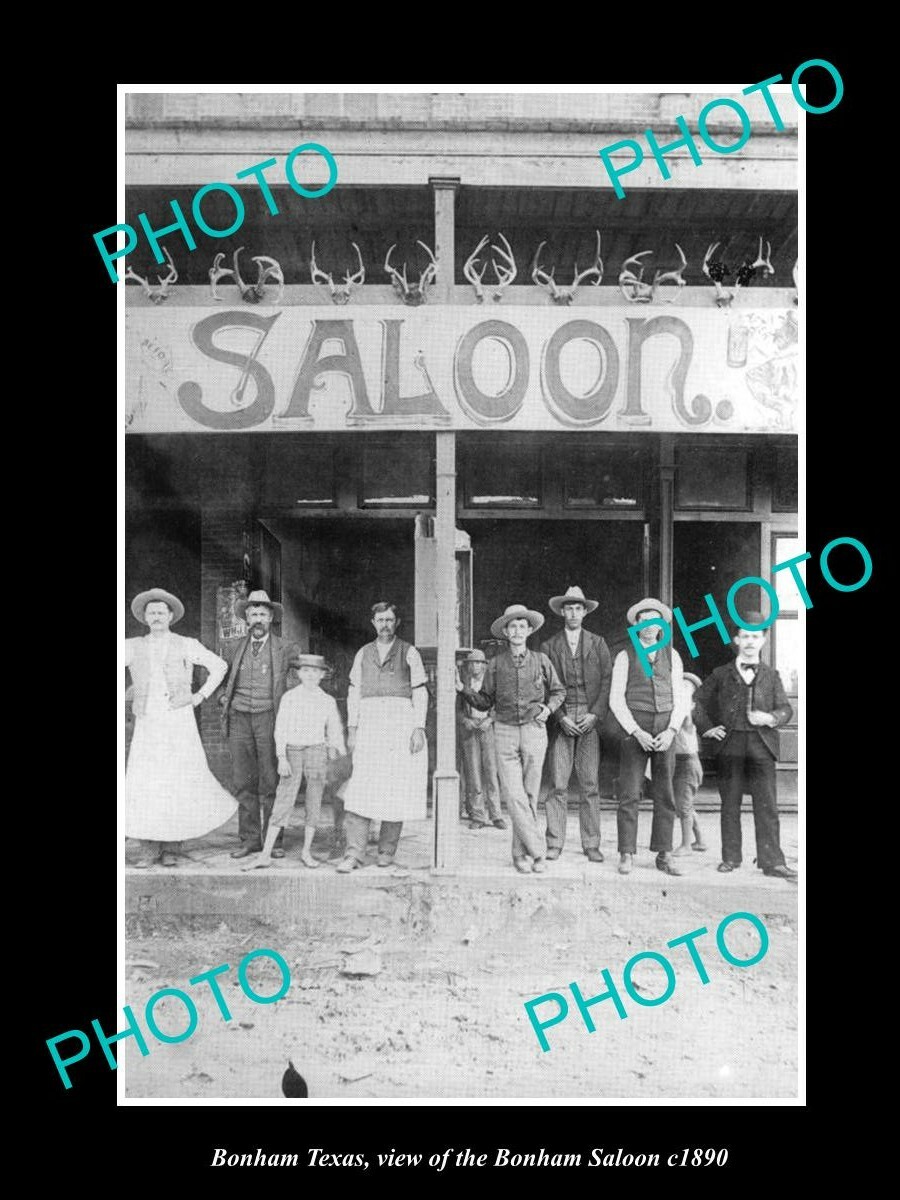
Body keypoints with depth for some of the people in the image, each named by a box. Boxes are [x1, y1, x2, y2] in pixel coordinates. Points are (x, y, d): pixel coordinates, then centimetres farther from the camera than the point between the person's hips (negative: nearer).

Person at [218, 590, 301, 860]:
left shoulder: (286, 649, 4)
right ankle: (250, 839, 10)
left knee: (271, 782, -3)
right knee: (244, 783, 3)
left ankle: (273, 840, 5)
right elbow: (223, 679, 25)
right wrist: (224, 697, 7)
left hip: (270, 719, -3)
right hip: (239, 719, 3)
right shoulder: (233, 649, 13)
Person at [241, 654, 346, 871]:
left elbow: (335, 733, 12)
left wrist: (341, 758, 12)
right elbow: (280, 730, -1)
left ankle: (306, 851, 16)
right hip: (292, 750, -1)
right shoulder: (289, 698, 1)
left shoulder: (328, 701, 5)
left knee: (314, 802, 4)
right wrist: (282, 758, -8)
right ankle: (265, 854, -1)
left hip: (317, 751, 2)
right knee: (283, 802, -4)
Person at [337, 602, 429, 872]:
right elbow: (354, 693, 14)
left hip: (402, 721, -2)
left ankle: (387, 850, 9)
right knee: (361, 786, -8)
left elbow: (420, 693, 3)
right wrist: (352, 729, 5)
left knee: (397, 787, -2)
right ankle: (355, 852, -8)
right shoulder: (363, 653, 15)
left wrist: (419, 729, -6)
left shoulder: (409, 653, 7)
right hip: (369, 722, 2)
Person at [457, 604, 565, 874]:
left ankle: (521, 852, 15)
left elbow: (558, 691, 16)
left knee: (530, 795, 4)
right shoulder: (496, 664, 5)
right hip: (505, 732, 0)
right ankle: (538, 850, -2)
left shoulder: (541, 660, 4)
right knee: (513, 795, -9)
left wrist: (548, 708, -2)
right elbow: (485, 701, 9)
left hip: (534, 731, 0)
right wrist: (463, 689, -5)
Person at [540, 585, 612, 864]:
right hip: (560, 719, 0)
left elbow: (607, 680, 5)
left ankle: (591, 844, 7)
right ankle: (554, 843, 3)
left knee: (590, 784, 0)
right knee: (558, 785, -3)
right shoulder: (549, 646, 9)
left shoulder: (597, 643, 12)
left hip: (591, 719, 1)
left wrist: (595, 714, -7)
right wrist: (561, 717, -7)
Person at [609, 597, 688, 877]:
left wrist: (671, 731, -10)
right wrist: (637, 733, -14)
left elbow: (679, 699, 6)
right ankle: (627, 855, 3)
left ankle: (664, 856, 11)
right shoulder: (625, 657, 1)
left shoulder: (672, 656, 9)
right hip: (634, 728, -2)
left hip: (665, 730, 2)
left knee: (665, 794, 3)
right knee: (629, 794, -4)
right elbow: (616, 699, -4)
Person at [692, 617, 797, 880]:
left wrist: (770, 718, -11)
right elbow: (699, 702, 15)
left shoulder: (771, 675, 12)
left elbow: (786, 708, 8)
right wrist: (707, 728, 3)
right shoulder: (721, 675, 10)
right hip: (730, 746, 0)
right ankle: (730, 858, 14)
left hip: (761, 745, 0)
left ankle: (772, 861, 3)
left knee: (767, 806, -3)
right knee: (730, 805, 6)